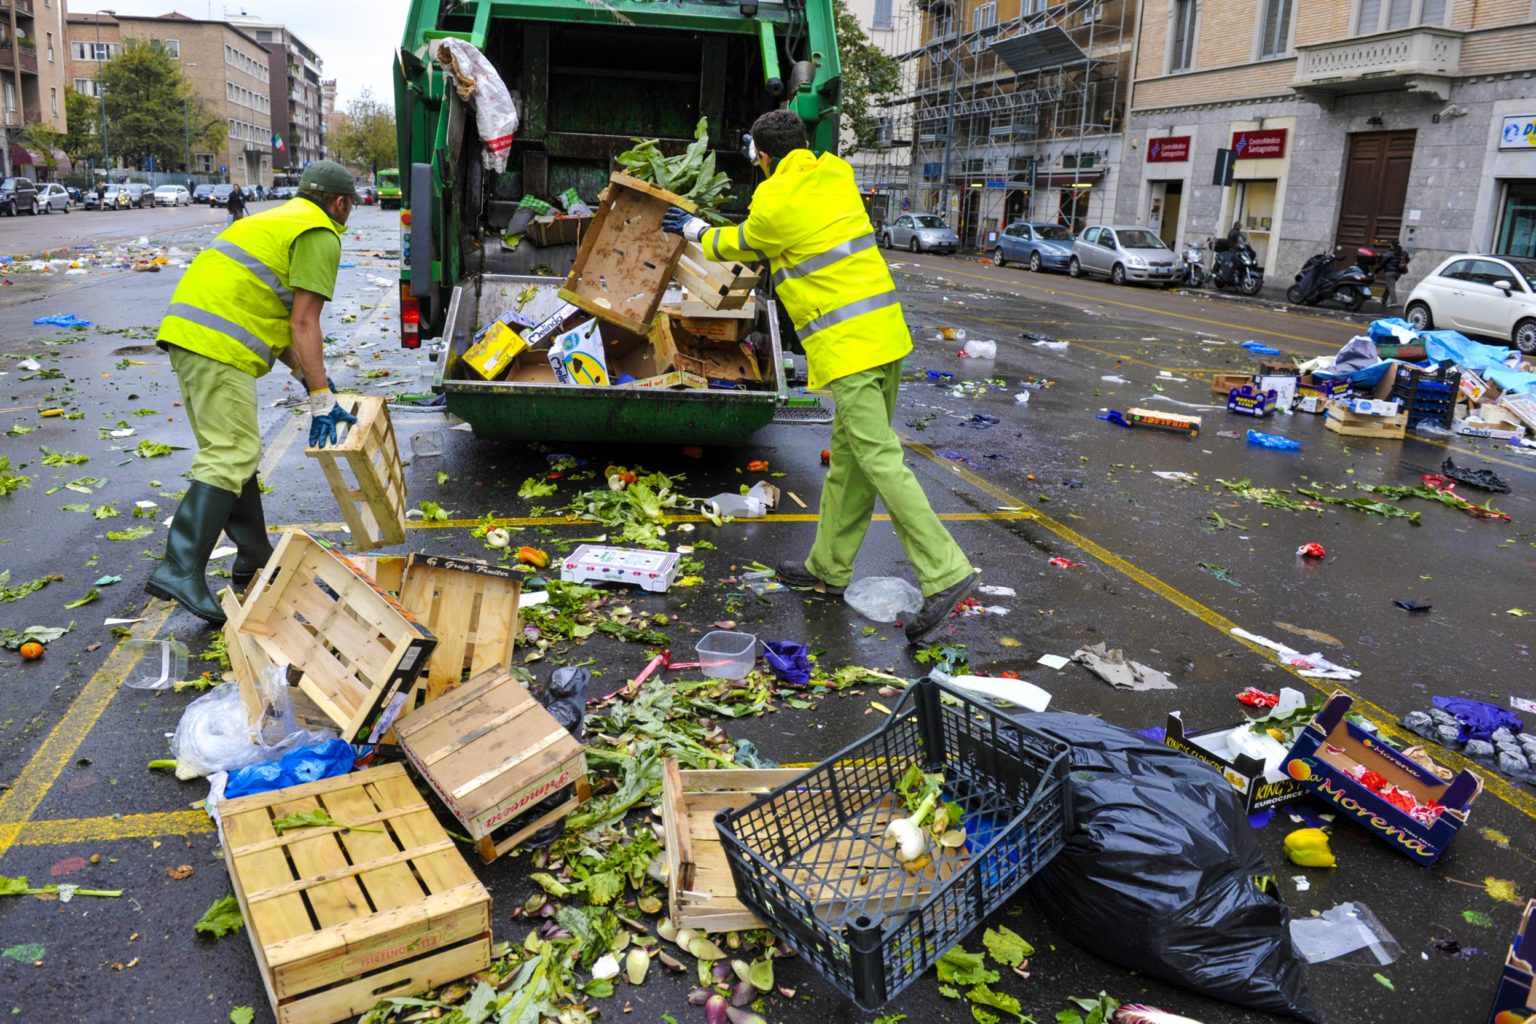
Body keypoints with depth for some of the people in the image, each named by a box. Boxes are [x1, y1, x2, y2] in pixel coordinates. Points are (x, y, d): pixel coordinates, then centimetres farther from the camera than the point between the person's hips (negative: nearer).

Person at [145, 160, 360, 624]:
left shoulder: (275, 220, 30)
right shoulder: (320, 236, 0)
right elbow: (303, 325, -9)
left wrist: (306, 373, 26)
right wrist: (322, 398, -8)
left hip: (186, 332, 10)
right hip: (218, 347, -10)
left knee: (231, 451, 15)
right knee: (229, 458, -13)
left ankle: (254, 559, 24)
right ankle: (181, 570, -21)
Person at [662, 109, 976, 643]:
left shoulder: (773, 204, -8)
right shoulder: (837, 174, 12)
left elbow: (738, 245, 13)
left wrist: (695, 230, 31)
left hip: (845, 345, -8)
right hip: (886, 332, 8)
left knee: (879, 459, -10)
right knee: (848, 456, 14)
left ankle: (945, 571, -13)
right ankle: (829, 566, 25)